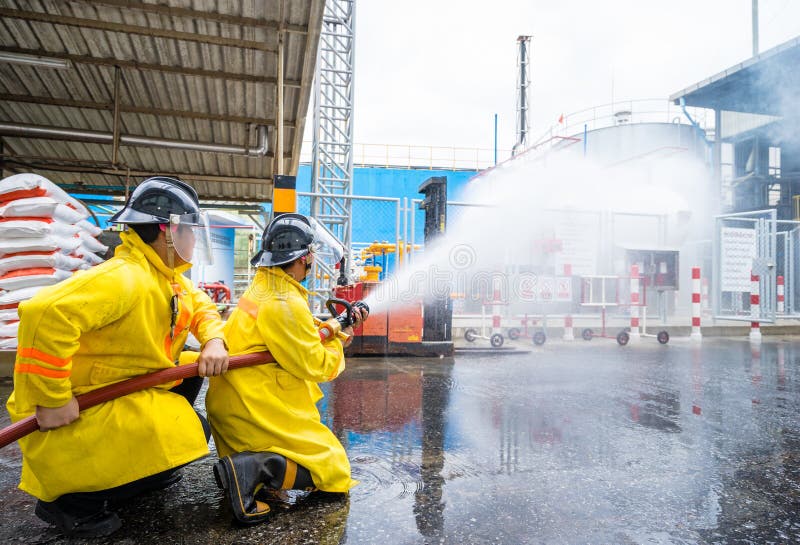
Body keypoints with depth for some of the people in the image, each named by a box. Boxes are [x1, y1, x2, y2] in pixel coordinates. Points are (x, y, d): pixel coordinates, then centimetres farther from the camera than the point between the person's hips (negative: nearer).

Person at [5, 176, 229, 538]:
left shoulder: (170, 277, 4)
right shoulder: (125, 277, -27)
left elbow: (202, 308, 12)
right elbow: (45, 313, -38)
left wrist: (214, 342, -11)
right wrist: (53, 399, -31)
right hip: (72, 409, -9)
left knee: (190, 370, 8)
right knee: (189, 431, -17)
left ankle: (137, 465, 19)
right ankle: (70, 498, -1)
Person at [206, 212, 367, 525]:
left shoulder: (265, 287, 8)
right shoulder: (285, 304, -22)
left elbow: (301, 333, 16)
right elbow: (314, 365, -16)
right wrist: (337, 341, 2)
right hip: (254, 412, -10)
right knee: (332, 468, -3)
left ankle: (248, 465, 6)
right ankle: (253, 468, -17)